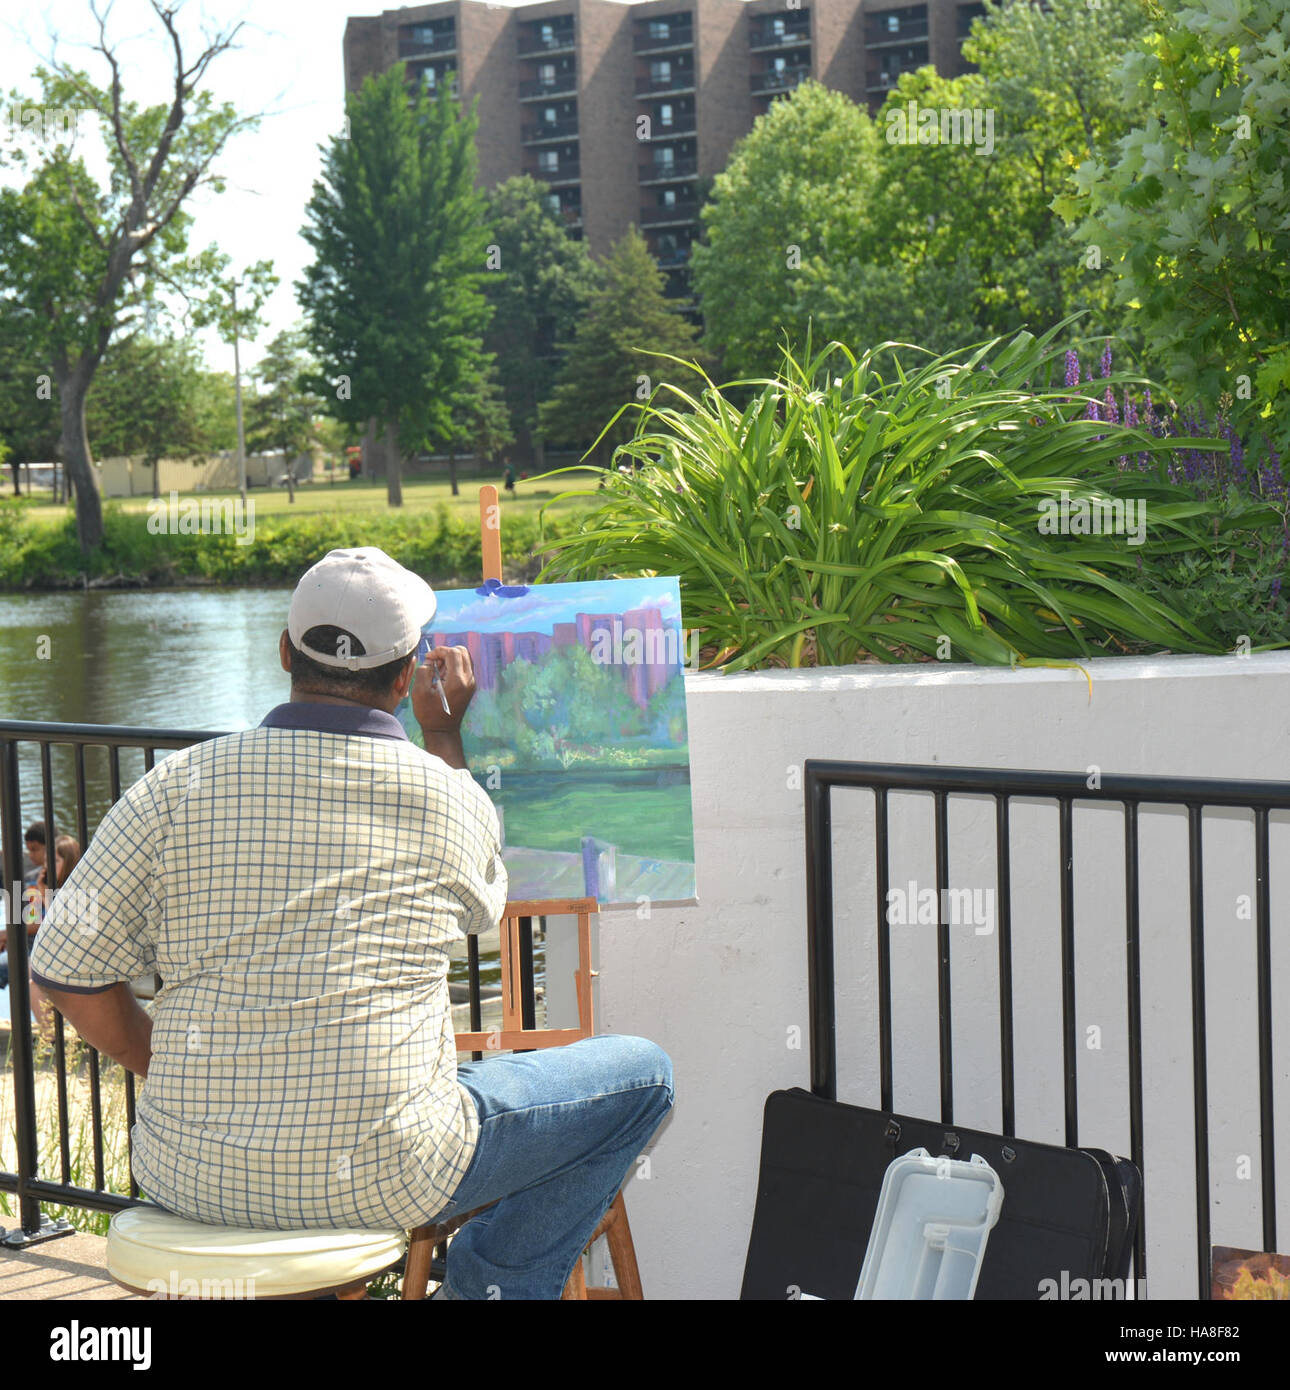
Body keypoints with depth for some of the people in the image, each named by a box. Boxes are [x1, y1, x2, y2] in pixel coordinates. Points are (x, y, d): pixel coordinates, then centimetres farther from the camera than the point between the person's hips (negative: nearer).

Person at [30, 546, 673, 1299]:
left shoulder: (180, 784, -2)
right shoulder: (447, 797, -4)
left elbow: (68, 969, -1)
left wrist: (183, 1080, 14)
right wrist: (446, 735, 28)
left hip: (192, 1177, 4)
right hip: (380, 1179, -4)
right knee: (642, 1074, 13)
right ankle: (490, 1280, 15)